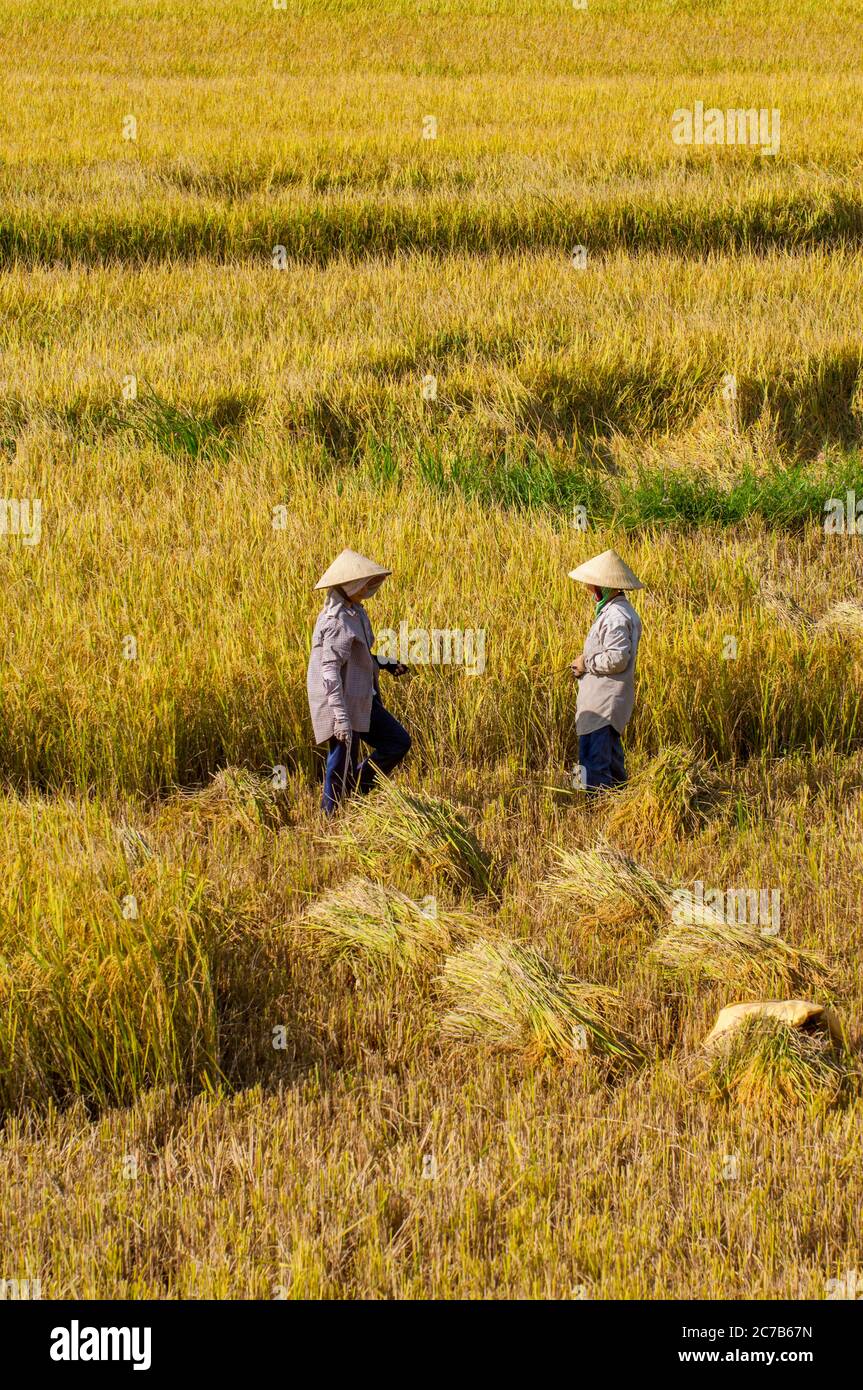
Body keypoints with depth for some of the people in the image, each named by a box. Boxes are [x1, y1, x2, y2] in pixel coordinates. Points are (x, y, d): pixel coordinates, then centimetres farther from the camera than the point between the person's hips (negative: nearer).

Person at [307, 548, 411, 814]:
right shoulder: (337, 621, -21)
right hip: (343, 702, -10)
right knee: (341, 767, -2)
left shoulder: (355, 612, 10)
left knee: (398, 742, 12)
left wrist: (385, 664, 8)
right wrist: (341, 717, -33)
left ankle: (355, 789, 19)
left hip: (361, 699, 10)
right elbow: (330, 670, -27)